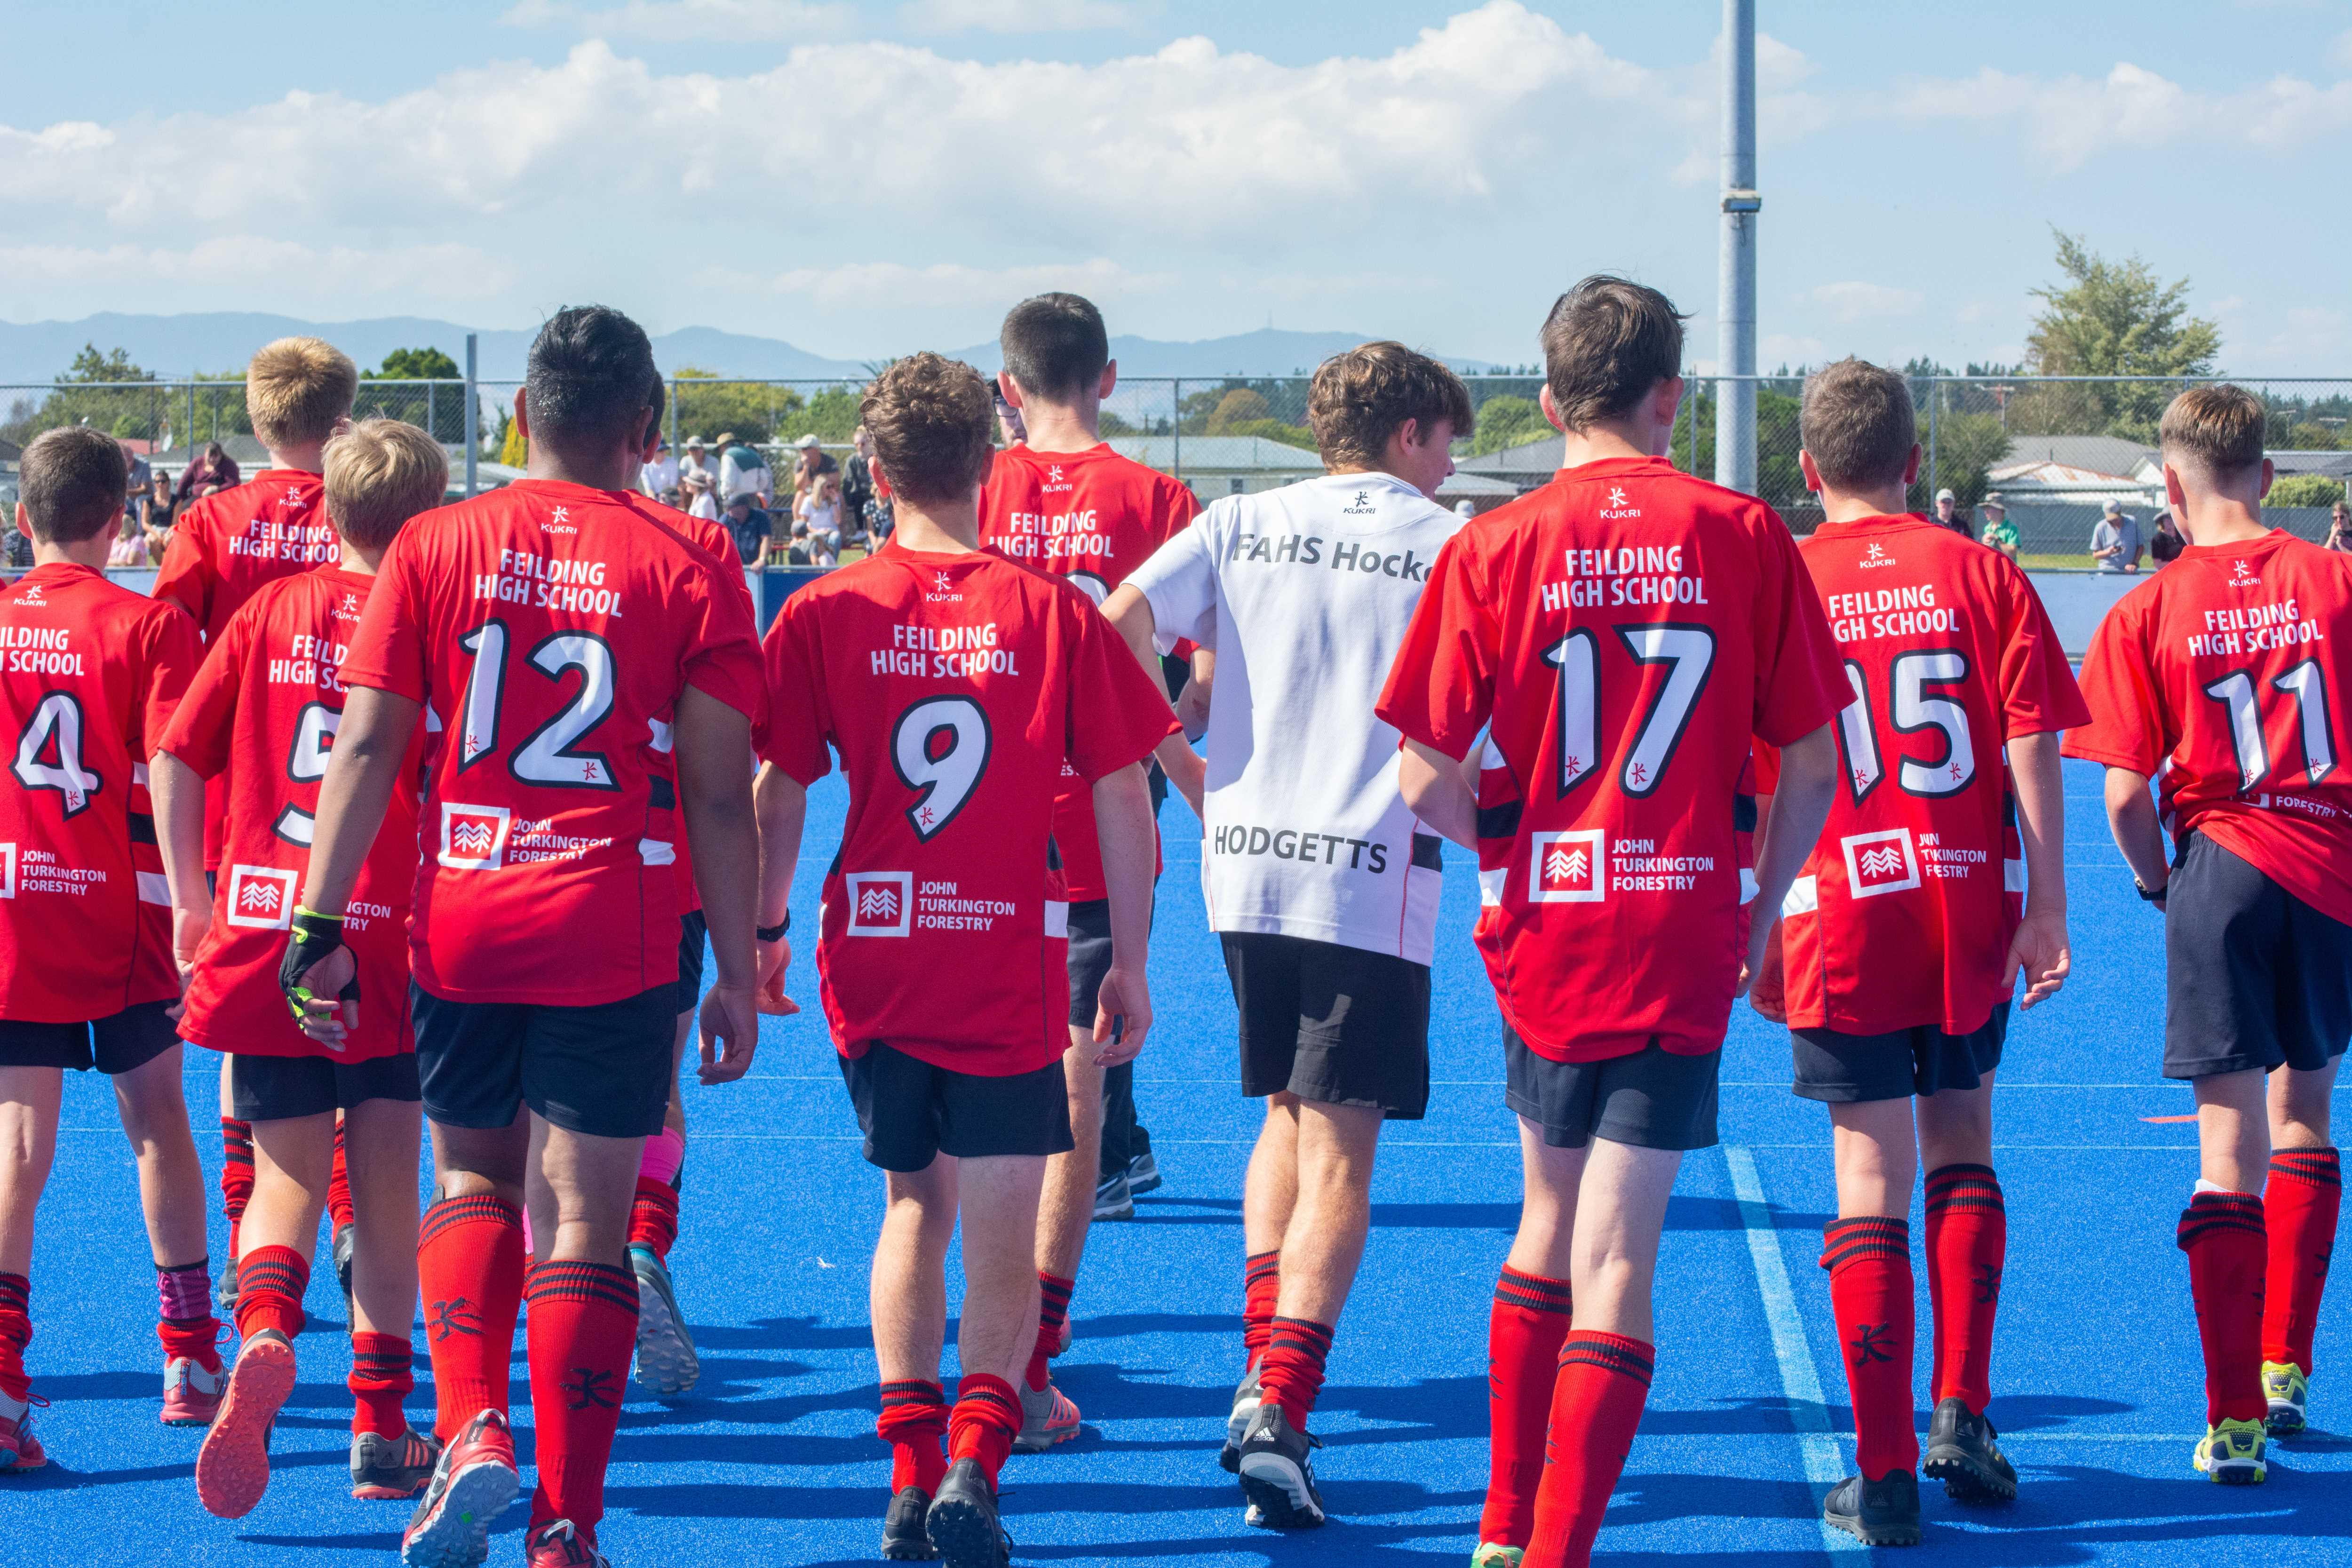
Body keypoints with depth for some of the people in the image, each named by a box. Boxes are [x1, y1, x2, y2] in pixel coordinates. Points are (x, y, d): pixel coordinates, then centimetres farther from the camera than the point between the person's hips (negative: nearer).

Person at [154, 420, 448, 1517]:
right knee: (385, 1187, 11)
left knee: (286, 1180, 9)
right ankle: (382, 1432, 12)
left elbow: (175, 757, 4)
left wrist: (189, 900, 13)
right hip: (391, 943, -2)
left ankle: (264, 1332, -22)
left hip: (259, 934, 2)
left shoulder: (268, 612, 4)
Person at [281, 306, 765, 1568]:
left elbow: (365, 744, -1)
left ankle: (469, 1432, 2)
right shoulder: (685, 568, -2)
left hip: (461, 929, 2)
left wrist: (320, 920, 1)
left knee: (472, 1179, 21)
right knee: (582, 1224, 3)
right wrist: (736, 975, 2)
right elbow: (719, 794, -3)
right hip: (615, 943, -2)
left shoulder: (433, 546, 3)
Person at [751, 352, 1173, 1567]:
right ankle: (973, 1461, -17)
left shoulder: (821, 614, -2)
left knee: (913, 1204, 21)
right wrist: (1130, 963, 7)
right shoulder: (1055, 613, -4)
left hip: (873, 959, 2)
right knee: (1001, 1241, 3)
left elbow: (777, 793, 2)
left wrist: (766, 931, 16)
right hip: (1010, 965, -2)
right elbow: (1120, 797, -2)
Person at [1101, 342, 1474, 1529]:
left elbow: (1116, 625, -1)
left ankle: (1261, 1361, 8)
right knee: (1339, 1154, -2)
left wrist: (1189, 774, 6)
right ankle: (1280, 1407, -14)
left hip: (1245, 863, 4)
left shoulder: (1245, 522, 8)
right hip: (1372, 874, -4)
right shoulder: (1447, 542, 0)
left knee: (1289, 1114, 22)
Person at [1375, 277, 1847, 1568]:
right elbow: (1812, 766, -1)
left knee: (1550, 1224, 20)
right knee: (1614, 1262, -1)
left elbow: (1426, 784, -6)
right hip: (1681, 942, -2)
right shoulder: (1746, 536, -3)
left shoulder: (1493, 549, -4)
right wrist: (1758, 918, 12)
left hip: (1540, 930, 2)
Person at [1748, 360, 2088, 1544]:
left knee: (1872, 1182, 1)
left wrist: (1754, 931, 5)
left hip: (1842, 916, -2)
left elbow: (1753, 784, -2)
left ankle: (1885, 1475, 0)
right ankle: (1963, 1418, 15)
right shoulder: (1985, 576, 1)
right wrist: (2047, 910, 0)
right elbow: (2032, 754, -3)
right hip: (1973, 912, 2)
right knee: (1963, 1149, 21)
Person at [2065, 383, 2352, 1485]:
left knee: (2231, 1143, 1)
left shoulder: (2145, 613, -4)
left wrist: (2157, 878, 12)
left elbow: (2125, 794, -6)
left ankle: (2235, 1419, -1)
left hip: (2221, 868, -2)